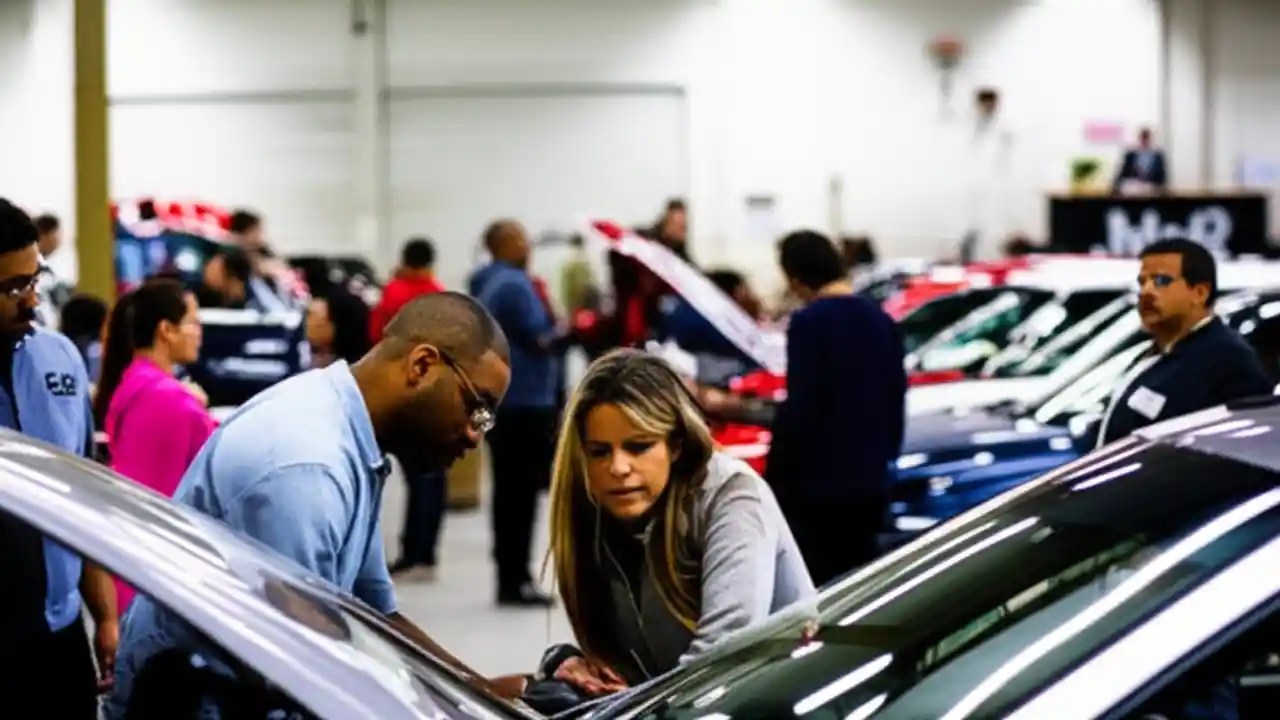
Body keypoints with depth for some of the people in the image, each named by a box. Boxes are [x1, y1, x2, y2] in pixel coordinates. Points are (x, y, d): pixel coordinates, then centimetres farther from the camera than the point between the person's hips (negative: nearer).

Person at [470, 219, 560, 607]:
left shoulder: (487, 285, 15)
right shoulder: (515, 285, -14)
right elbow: (540, 338, -16)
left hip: (499, 398, 9)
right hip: (525, 400, -9)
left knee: (509, 491, 11)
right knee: (522, 491, -7)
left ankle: (509, 578, 15)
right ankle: (517, 579, -6)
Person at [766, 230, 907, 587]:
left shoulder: (808, 322, -13)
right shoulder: (881, 321, 10)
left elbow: (800, 407, -17)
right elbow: (896, 400, 16)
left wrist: (777, 471, -8)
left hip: (818, 479, -7)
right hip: (869, 479, 7)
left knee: (815, 580, -2)